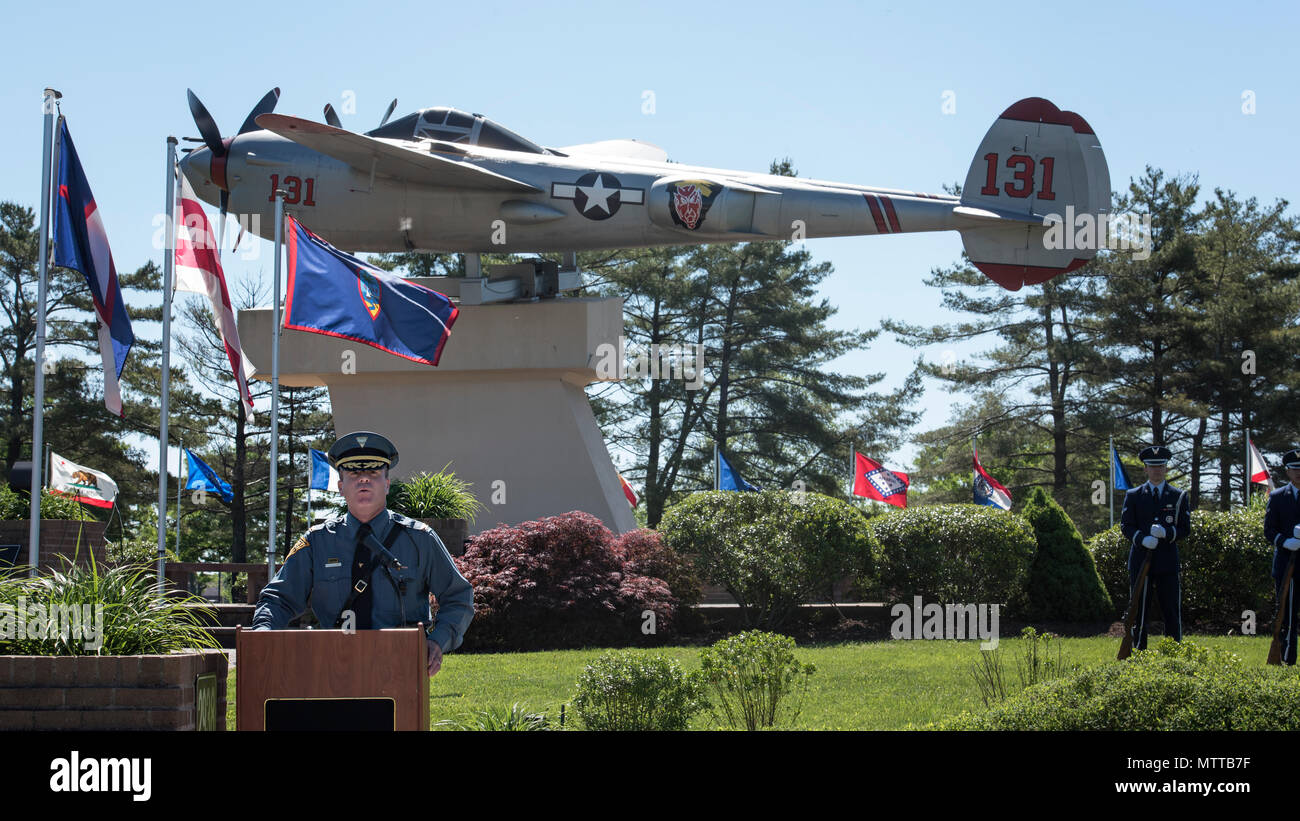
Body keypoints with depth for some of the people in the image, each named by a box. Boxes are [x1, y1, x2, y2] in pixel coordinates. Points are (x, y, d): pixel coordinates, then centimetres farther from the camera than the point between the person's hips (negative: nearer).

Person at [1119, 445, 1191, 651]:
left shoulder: (1178, 496, 9)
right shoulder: (1133, 496, 9)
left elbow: (1185, 528, 5)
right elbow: (1126, 525, 2)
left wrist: (1166, 533, -15)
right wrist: (1142, 539, -17)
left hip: (1168, 562, 0)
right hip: (1140, 561, 0)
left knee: (1172, 610, 0)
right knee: (1139, 610, 1)